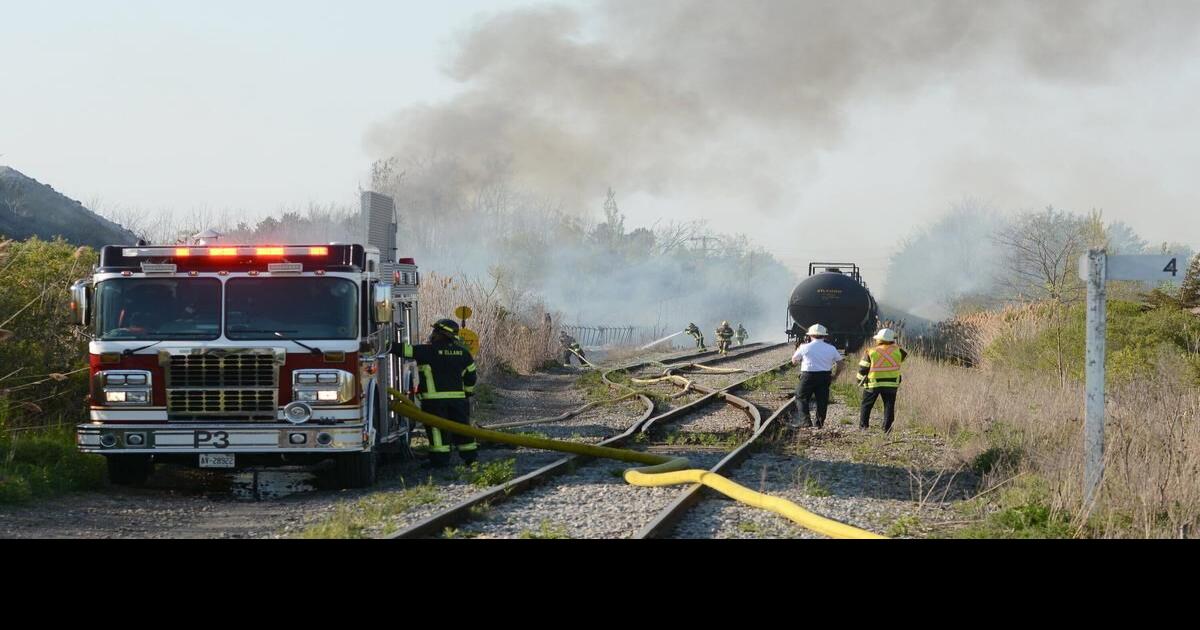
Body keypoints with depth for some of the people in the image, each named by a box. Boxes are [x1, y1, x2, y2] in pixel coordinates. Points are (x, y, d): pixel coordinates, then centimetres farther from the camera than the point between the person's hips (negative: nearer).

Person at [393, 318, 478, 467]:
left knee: (437, 428, -1)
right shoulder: (462, 352, 9)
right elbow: (470, 375, 15)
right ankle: (469, 454, 18)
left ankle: (440, 457, -4)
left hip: (434, 398, -5)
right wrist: (468, 391, 28)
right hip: (457, 397, 5)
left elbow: (406, 350, -11)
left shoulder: (429, 350, -8)